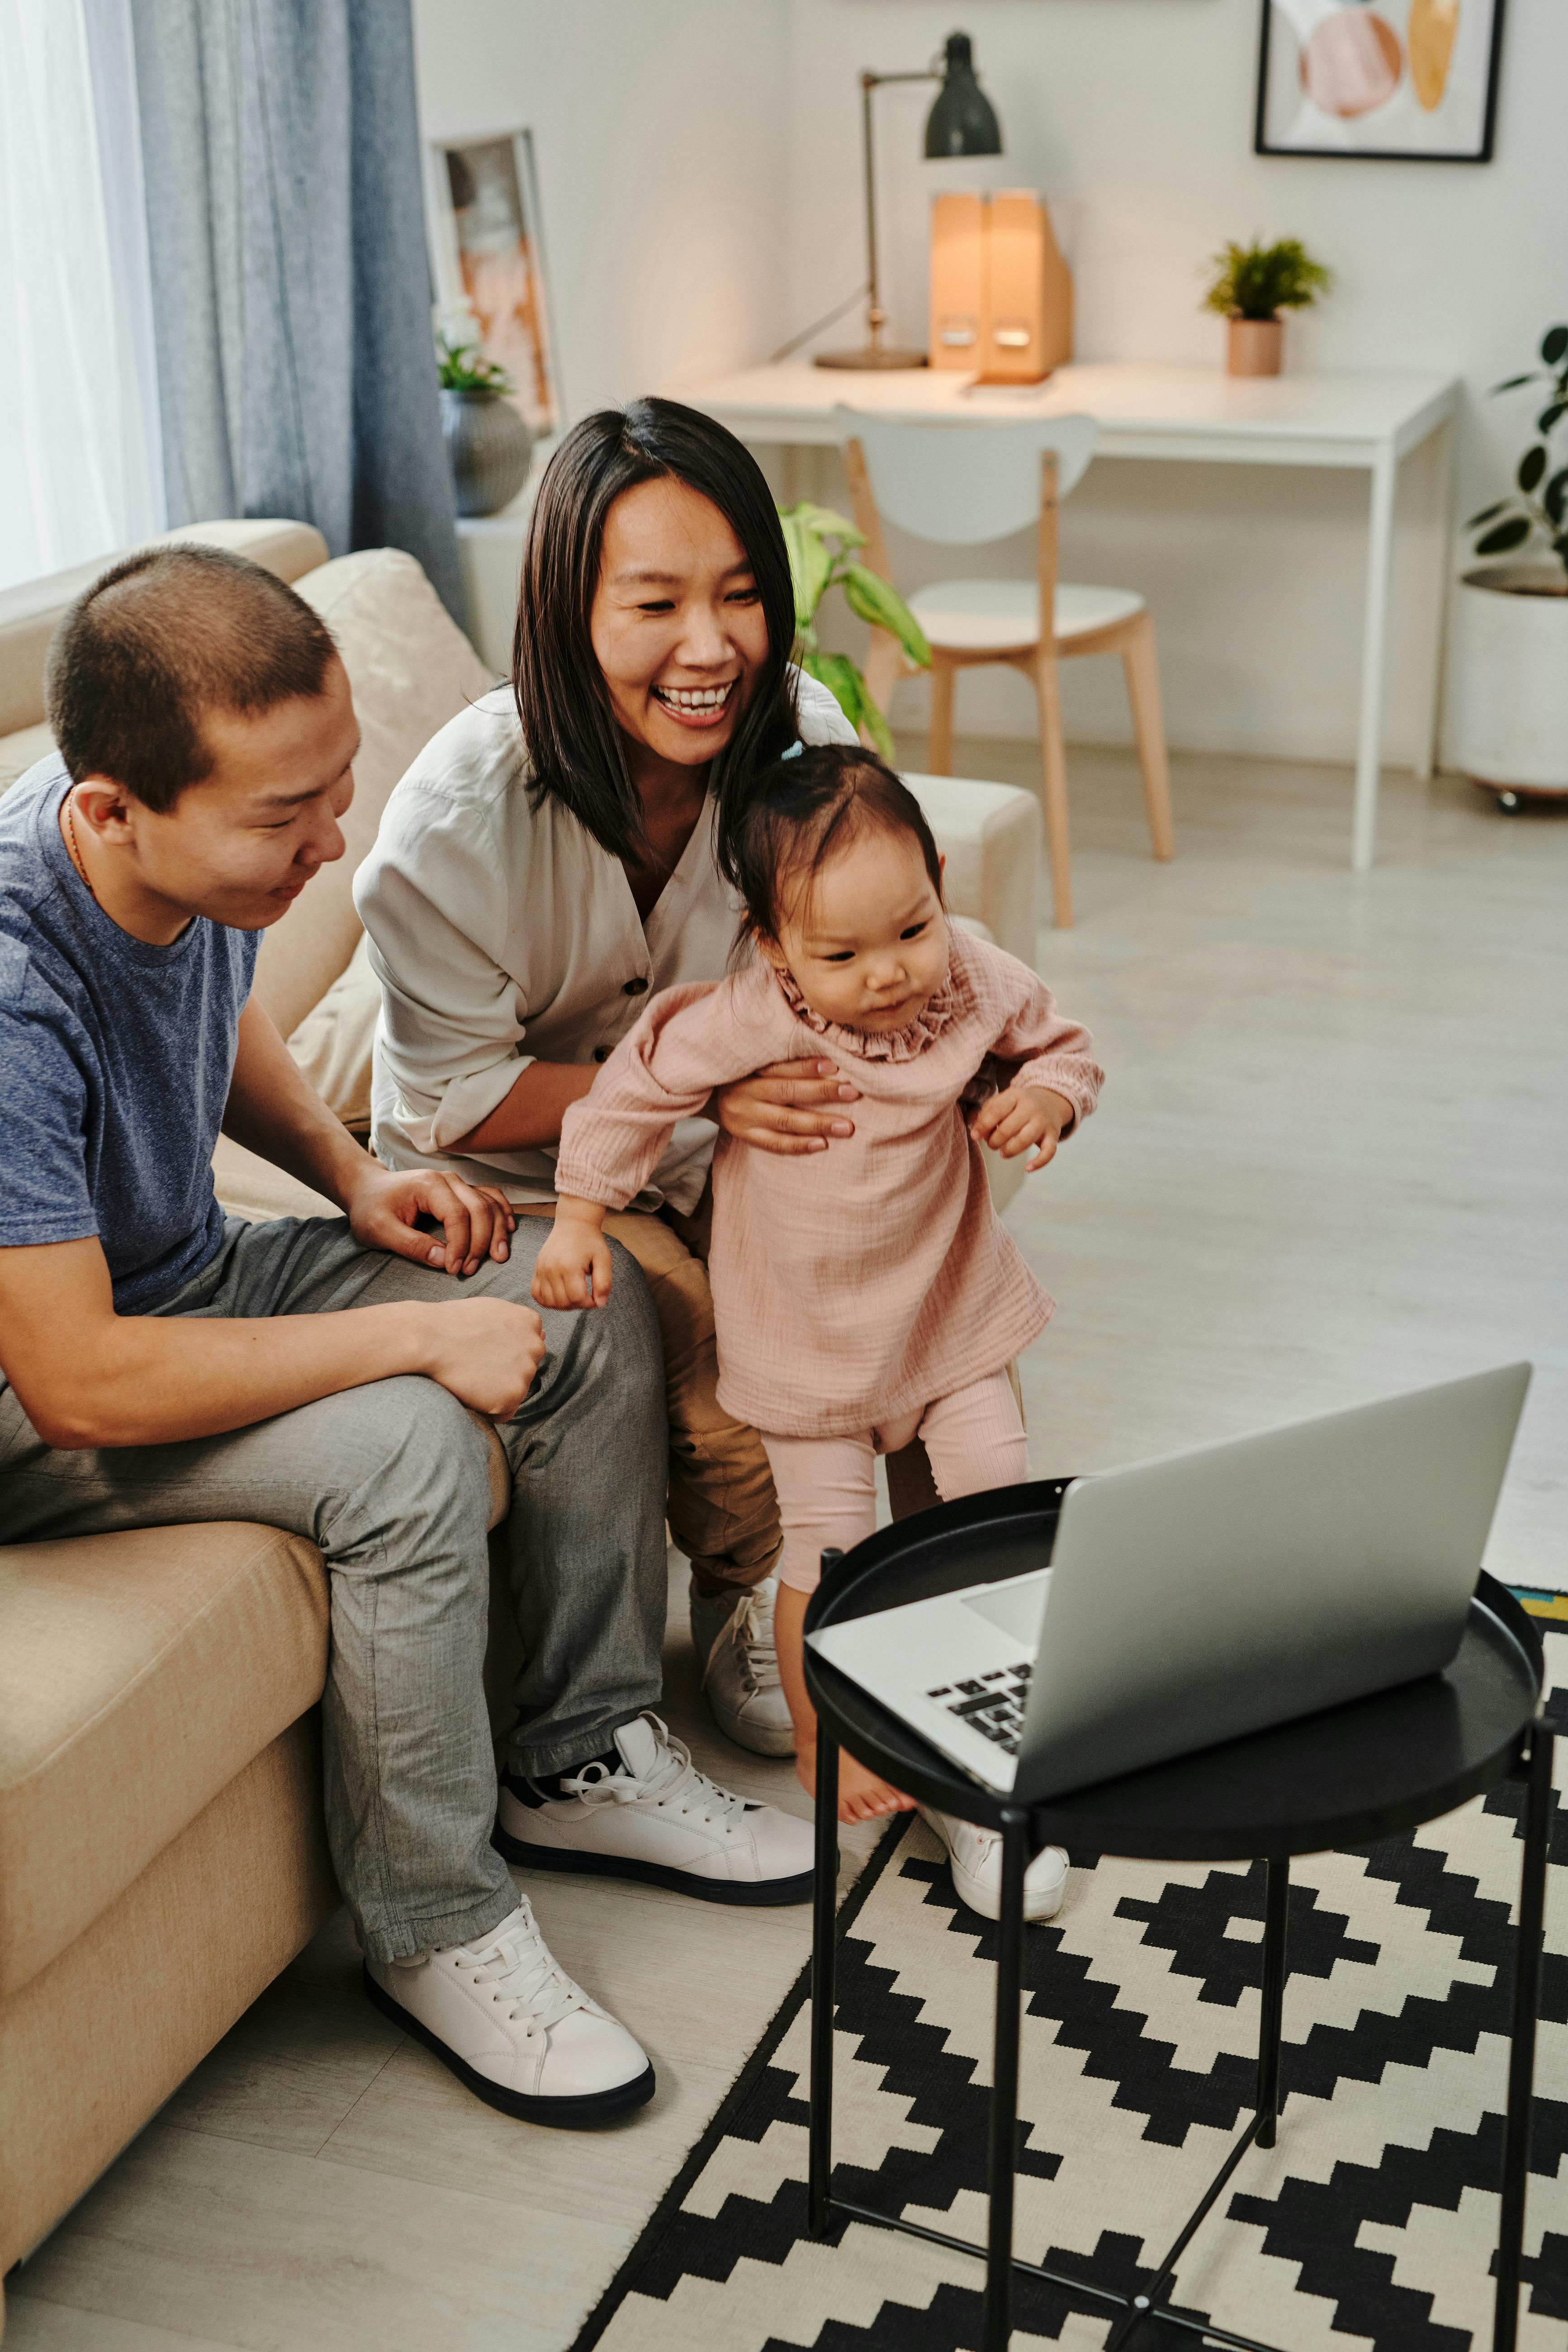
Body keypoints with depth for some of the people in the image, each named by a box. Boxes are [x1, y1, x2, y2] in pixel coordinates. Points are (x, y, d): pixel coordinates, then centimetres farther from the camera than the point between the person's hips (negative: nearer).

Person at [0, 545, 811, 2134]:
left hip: (183, 1268, 8)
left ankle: (588, 1755, 14)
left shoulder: (213, 849, -11)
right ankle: (435, 1933, -11)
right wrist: (418, 1337, -28)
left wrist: (348, 1177, -1)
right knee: (406, 1447, -30)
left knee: (593, 1306, 0)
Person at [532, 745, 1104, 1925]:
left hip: (952, 1303, 3)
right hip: (806, 1329, -3)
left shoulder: (980, 987, -17)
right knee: (832, 1548, 3)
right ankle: (821, 1737, 27)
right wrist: (580, 1216, -9)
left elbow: (1066, 1046, 3)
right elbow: (638, 1087, -11)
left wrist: (1045, 1095, -19)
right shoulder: (747, 1018, -26)